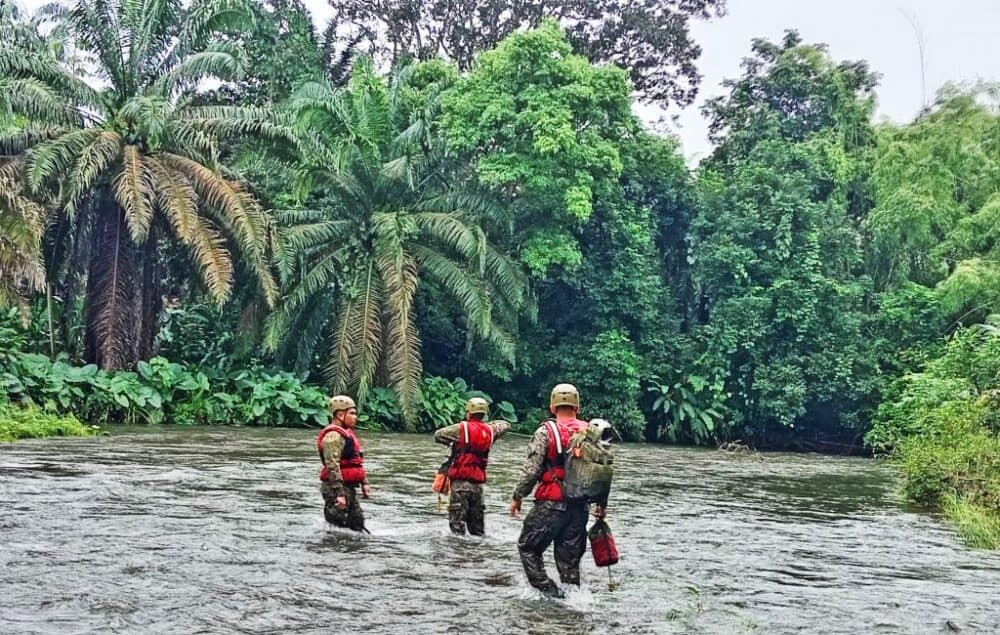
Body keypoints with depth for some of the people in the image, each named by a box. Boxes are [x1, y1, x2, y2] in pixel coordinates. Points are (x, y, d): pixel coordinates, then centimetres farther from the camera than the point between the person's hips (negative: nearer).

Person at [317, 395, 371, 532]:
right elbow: (332, 466, -23)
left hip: (349, 488, 10)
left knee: (358, 523, 13)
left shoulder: (347, 434, 17)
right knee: (337, 525, -6)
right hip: (337, 489, -10)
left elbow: (357, 462, 25)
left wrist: (364, 482, 20)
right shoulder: (333, 436, -17)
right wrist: (339, 494, -26)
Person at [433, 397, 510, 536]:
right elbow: (505, 425, 26)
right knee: (477, 518, 16)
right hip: (478, 482, 5)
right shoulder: (490, 430, 7)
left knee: (457, 520, -3)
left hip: (461, 480, -5)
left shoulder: (461, 428, -6)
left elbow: (437, 435, 2)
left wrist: (452, 441, 17)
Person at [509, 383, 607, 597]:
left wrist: (517, 496, 1)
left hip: (551, 505, -5)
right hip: (580, 507, 5)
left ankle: (547, 589, 3)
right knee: (570, 558, 13)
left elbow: (531, 470, -12)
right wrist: (602, 503, 17)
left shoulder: (546, 431, -8)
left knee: (528, 547, 11)